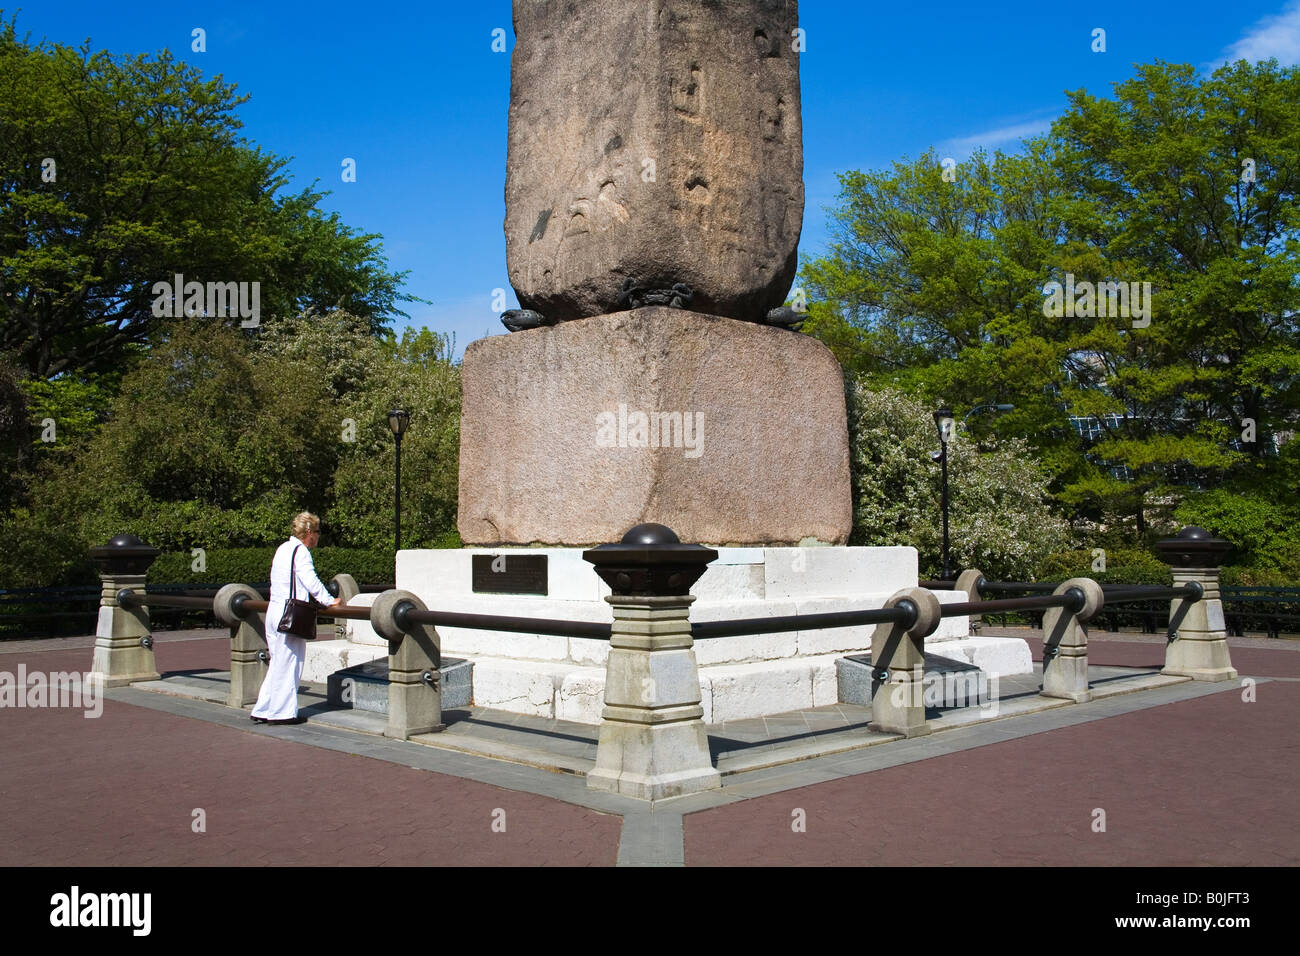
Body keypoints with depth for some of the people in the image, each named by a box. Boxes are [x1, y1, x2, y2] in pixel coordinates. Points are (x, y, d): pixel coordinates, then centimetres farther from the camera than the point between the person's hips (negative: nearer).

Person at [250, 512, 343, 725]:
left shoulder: (283, 548, 17)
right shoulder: (300, 551, -12)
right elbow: (311, 581, -17)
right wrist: (330, 601, -8)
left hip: (274, 609, 9)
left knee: (278, 663, 14)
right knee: (288, 663, -2)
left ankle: (263, 710, 15)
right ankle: (282, 712, 3)